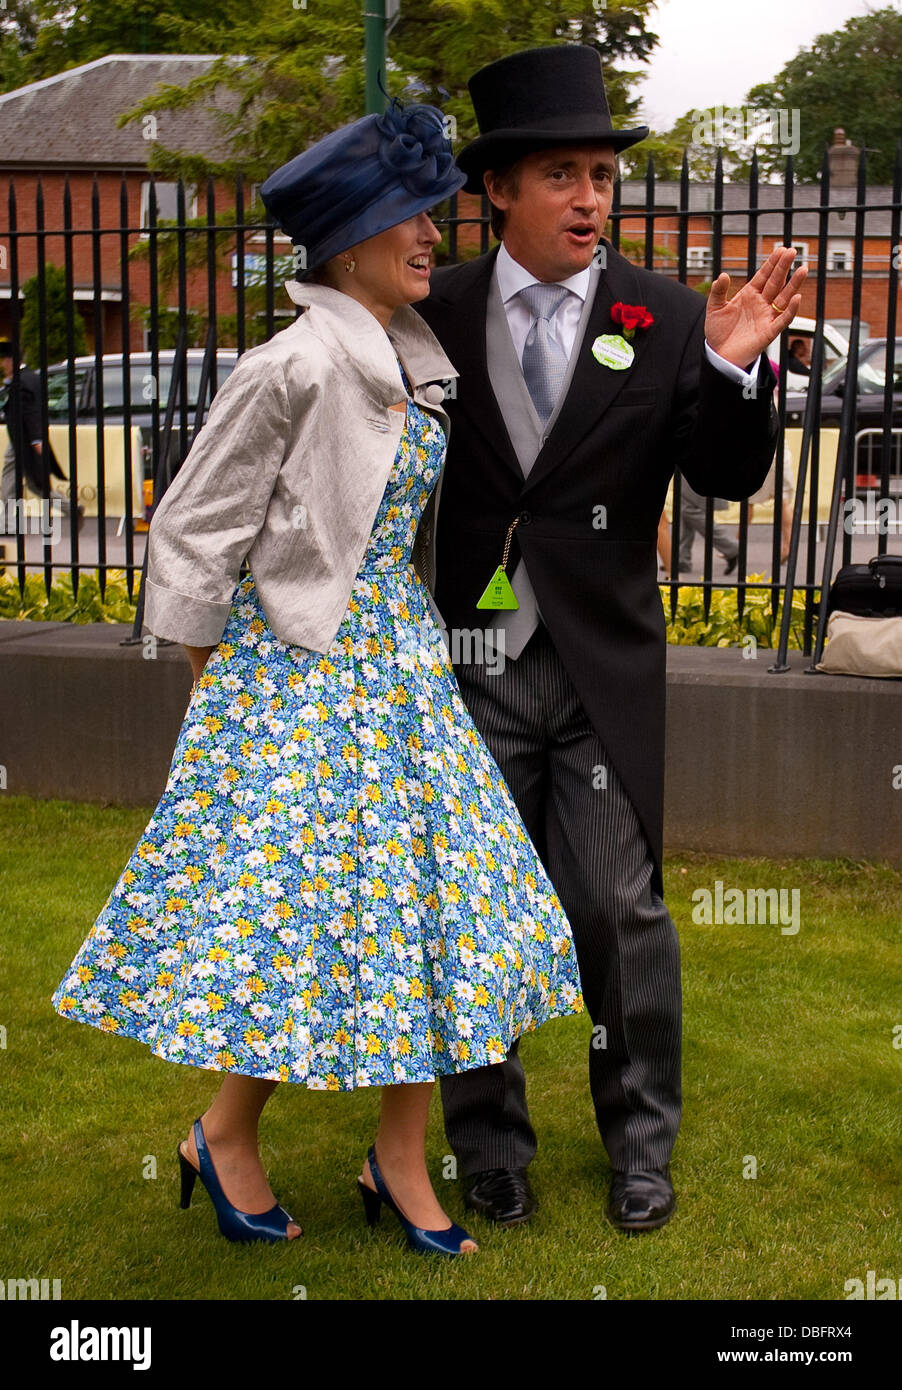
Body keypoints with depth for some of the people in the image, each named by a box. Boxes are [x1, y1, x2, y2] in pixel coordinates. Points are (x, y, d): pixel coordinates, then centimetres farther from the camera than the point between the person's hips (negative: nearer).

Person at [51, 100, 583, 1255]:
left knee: (423, 900, 8)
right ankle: (225, 1136, 23)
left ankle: (400, 1162, 21)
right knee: (307, 901, -1)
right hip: (300, 671, -8)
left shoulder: (410, 362, 8)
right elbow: (194, 527, -11)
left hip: (399, 661, 8)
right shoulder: (295, 365, -16)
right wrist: (214, 674, -7)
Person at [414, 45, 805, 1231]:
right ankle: (490, 1143, 31)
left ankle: (640, 1142, 28)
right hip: (467, 659, 1)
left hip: (602, 670, -1)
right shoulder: (435, 313, -1)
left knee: (622, 912, 7)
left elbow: (728, 479, -4)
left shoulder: (667, 320, -2)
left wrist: (735, 372, -20)